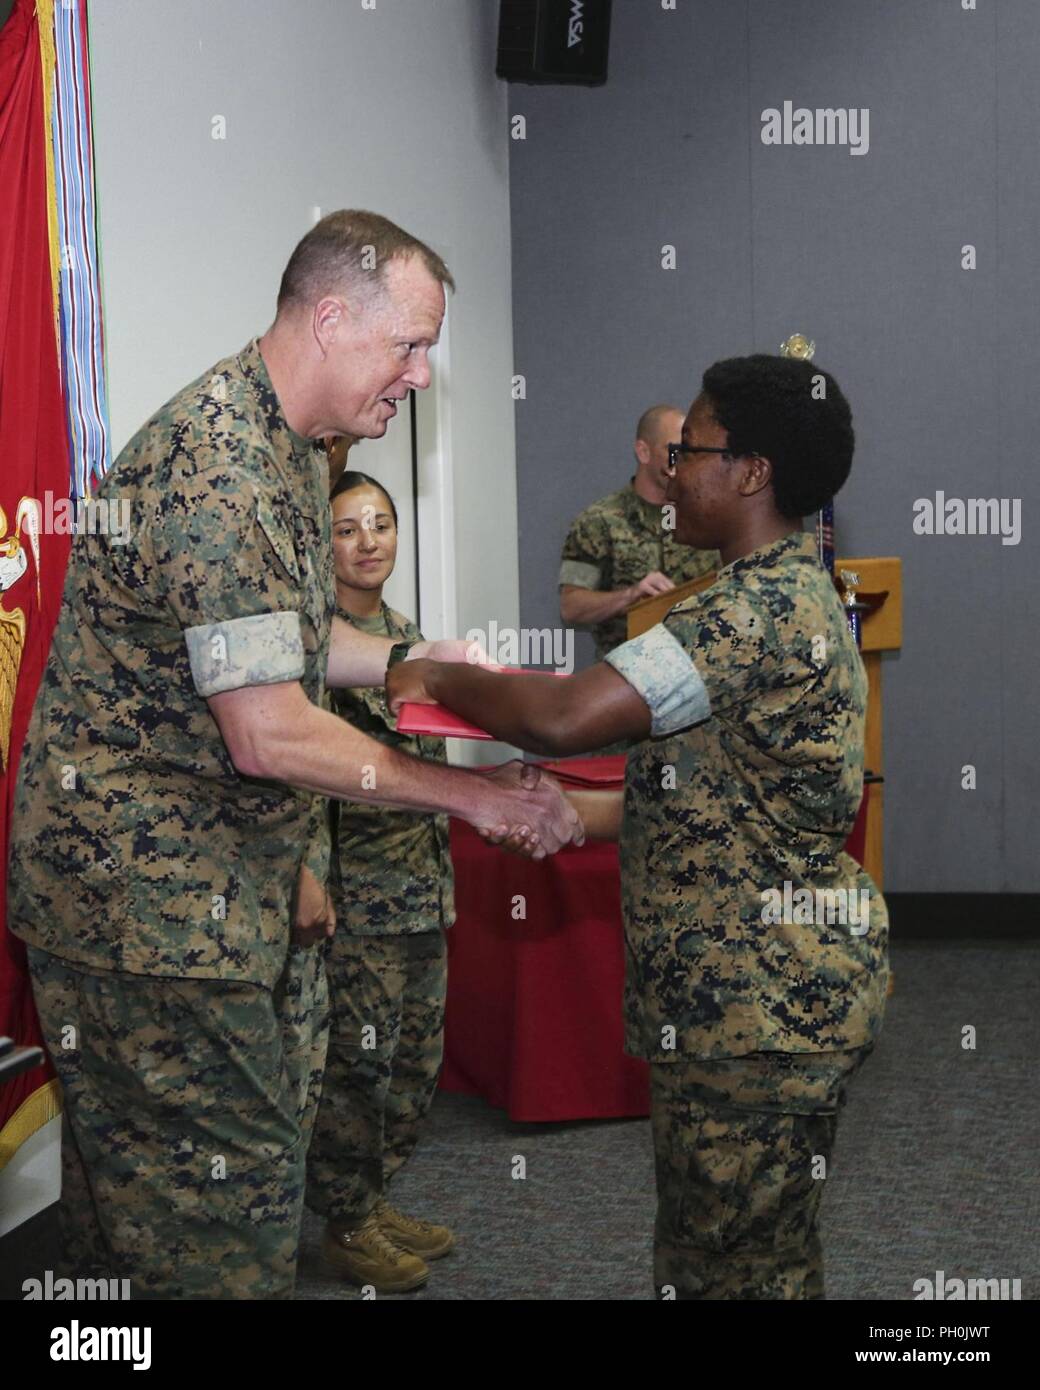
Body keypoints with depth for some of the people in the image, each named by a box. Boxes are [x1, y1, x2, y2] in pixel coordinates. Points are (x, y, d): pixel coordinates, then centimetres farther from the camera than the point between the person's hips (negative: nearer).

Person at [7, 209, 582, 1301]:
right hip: (147, 893, -10)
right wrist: (468, 795, -19)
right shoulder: (219, 473, -25)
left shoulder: (288, 449, 10)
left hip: (227, 874, 10)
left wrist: (414, 657, 9)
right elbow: (270, 735, -27)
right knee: (221, 1177, -3)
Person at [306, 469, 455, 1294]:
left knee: (418, 1055, 13)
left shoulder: (404, 632, 12)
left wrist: (446, 877, 16)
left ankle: (375, 1200, 29)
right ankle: (348, 1226, 15)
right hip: (355, 889, -8)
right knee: (358, 1058, -1)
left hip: (421, 879, 8)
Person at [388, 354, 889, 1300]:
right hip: (774, 997, 11)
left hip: (759, 1008, -11)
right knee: (764, 1257, 19)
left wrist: (440, 678, -11)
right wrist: (574, 818, 13)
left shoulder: (764, 611, -21)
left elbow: (564, 718, -29)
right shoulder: (798, 598, 15)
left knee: (730, 1268, 0)